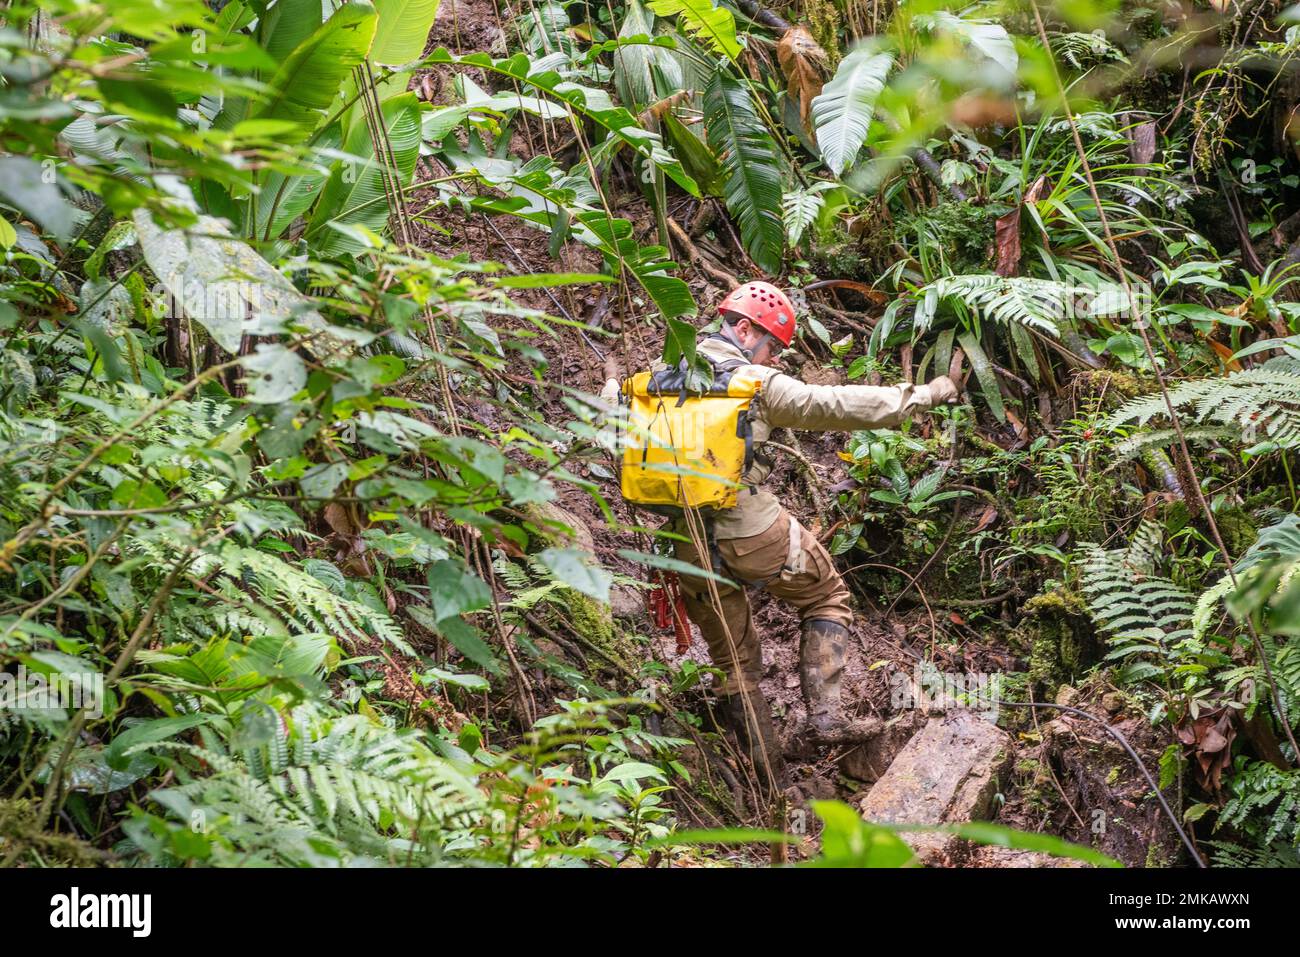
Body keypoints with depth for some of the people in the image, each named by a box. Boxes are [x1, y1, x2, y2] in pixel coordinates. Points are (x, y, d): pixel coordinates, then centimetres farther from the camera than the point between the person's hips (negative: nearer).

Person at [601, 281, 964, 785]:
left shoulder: (662, 376, 4)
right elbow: (839, 405, -13)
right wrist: (930, 393, -4)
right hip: (756, 535, -5)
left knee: (733, 658, 21)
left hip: (690, 548, 5)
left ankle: (765, 769, 27)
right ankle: (824, 713, 11)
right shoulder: (756, 383, -10)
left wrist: (612, 384, 38)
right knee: (827, 597, 23)